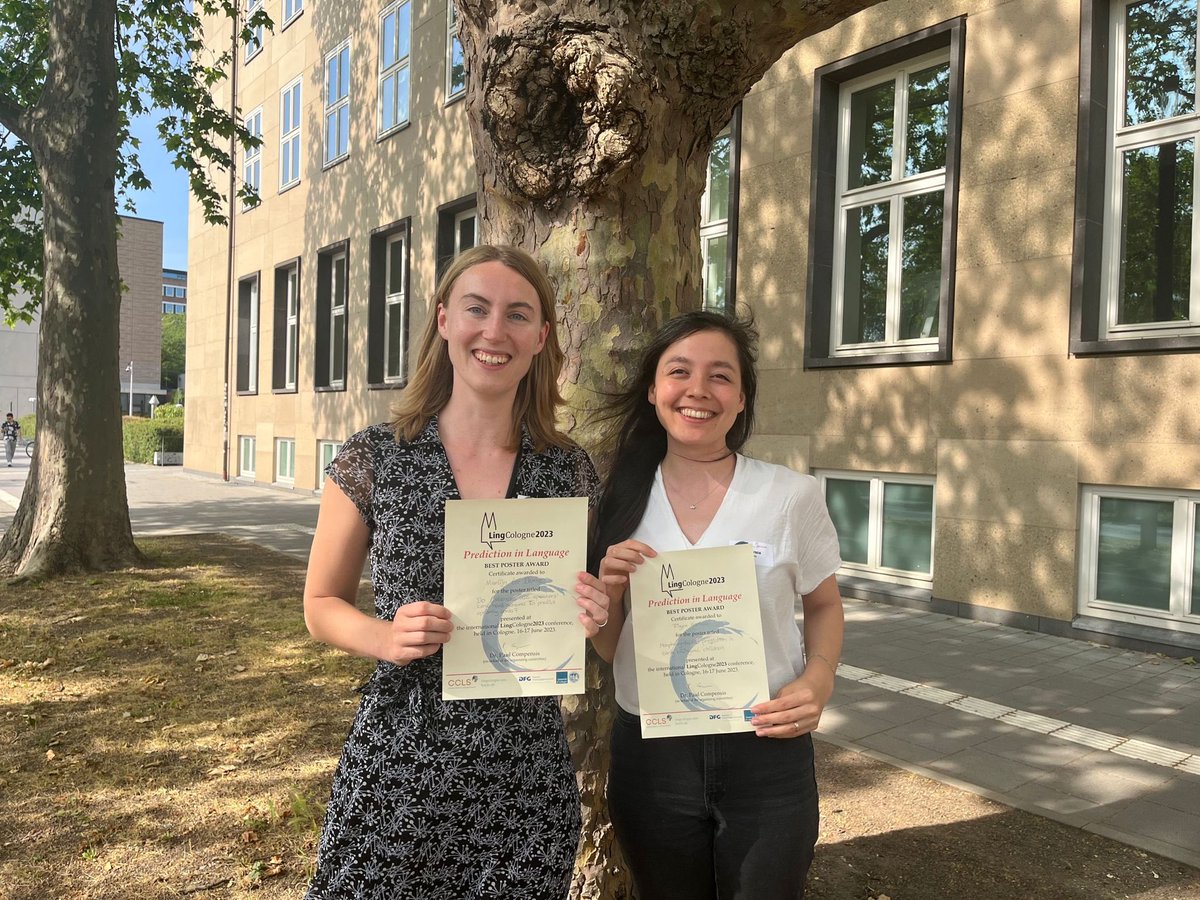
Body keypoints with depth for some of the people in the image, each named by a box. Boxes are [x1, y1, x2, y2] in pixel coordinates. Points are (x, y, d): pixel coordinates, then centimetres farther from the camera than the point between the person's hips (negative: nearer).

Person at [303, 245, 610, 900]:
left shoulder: (570, 471, -2)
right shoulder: (373, 459, -6)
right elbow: (321, 605, 3)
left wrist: (589, 618, -11)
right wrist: (386, 638, -16)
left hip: (526, 771, 2)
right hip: (397, 762, -1)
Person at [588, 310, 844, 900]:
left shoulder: (792, 496, -8)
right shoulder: (623, 502, -3)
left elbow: (823, 607, 6)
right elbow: (608, 651, 5)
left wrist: (818, 681, -12)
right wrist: (608, 595, -15)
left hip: (765, 755, -1)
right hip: (648, 756, 2)